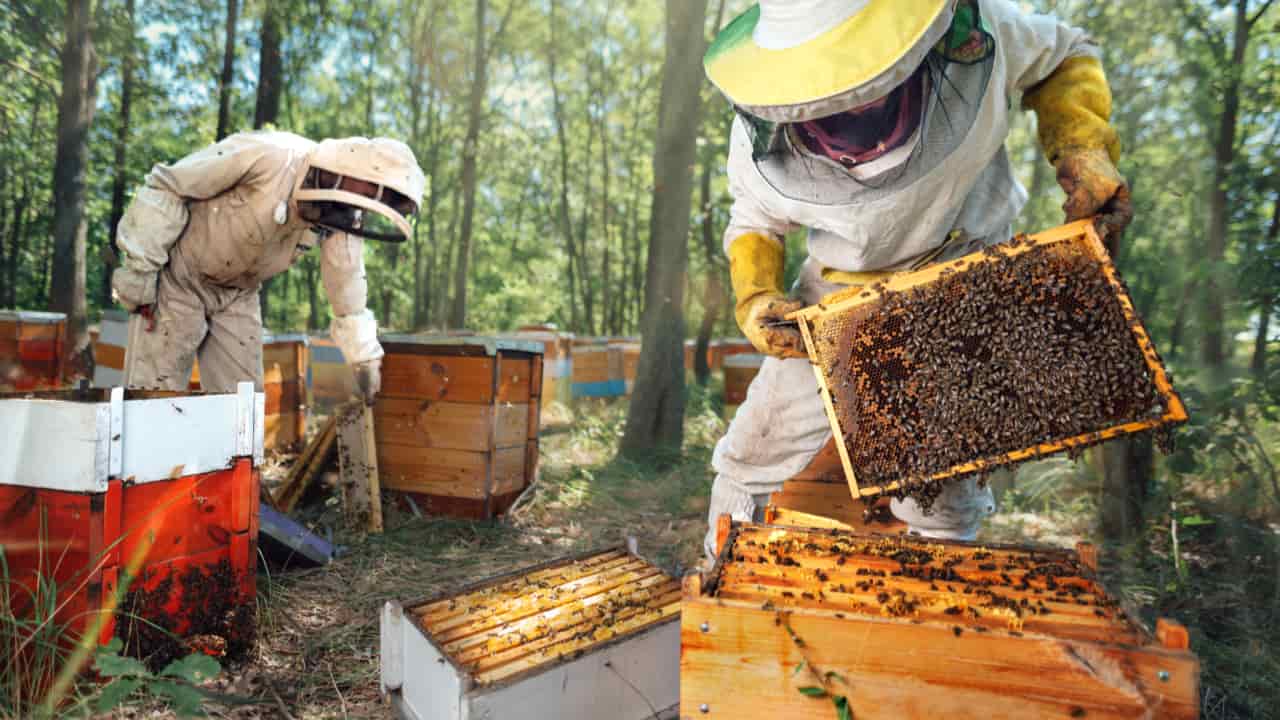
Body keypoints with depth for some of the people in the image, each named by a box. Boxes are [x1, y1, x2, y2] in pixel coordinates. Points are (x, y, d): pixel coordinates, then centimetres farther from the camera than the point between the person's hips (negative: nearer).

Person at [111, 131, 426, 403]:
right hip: (176, 277, -6)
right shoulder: (267, 156, -30)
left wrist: (366, 358, 2)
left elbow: (348, 287, 1)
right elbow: (163, 188, -21)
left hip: (238, 295, 6)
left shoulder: (340, 214, -11)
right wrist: (138, 271, -18)